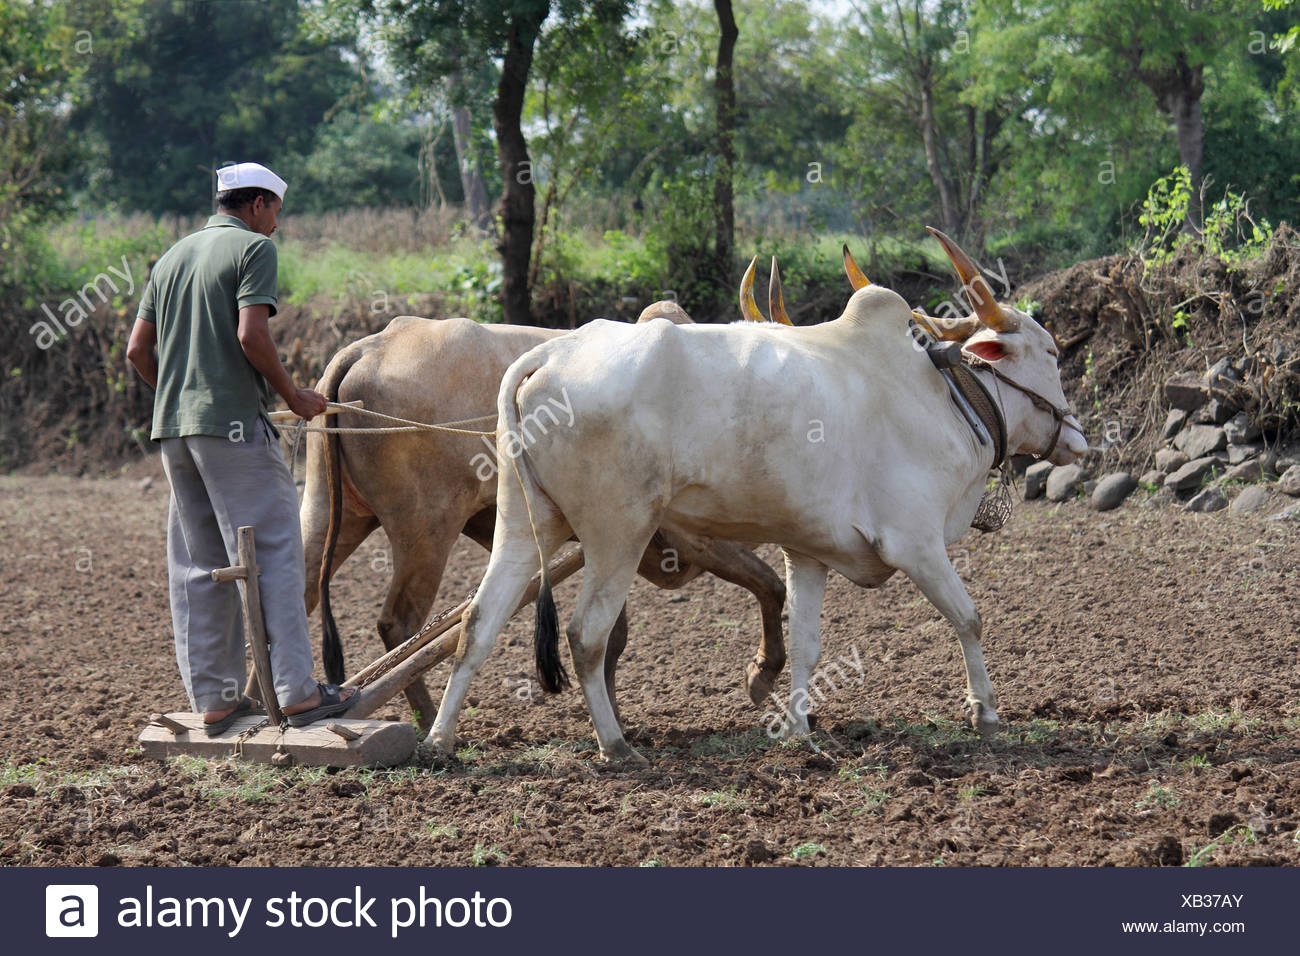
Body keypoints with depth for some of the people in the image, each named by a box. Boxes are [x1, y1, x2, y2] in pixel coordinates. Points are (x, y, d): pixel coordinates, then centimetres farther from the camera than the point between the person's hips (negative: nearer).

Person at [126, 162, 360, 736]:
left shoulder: (173, 257, 18)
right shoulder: (254, 247, -3)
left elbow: (137, 349, 15)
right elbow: (251, 334, -16)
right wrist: (294, 396, -6)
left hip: (172, 428, 8)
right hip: (234, 422, -7)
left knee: (199, 565, 10)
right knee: (273, 553, -4)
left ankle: (213, 699, 11)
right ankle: (297, 692, -7)